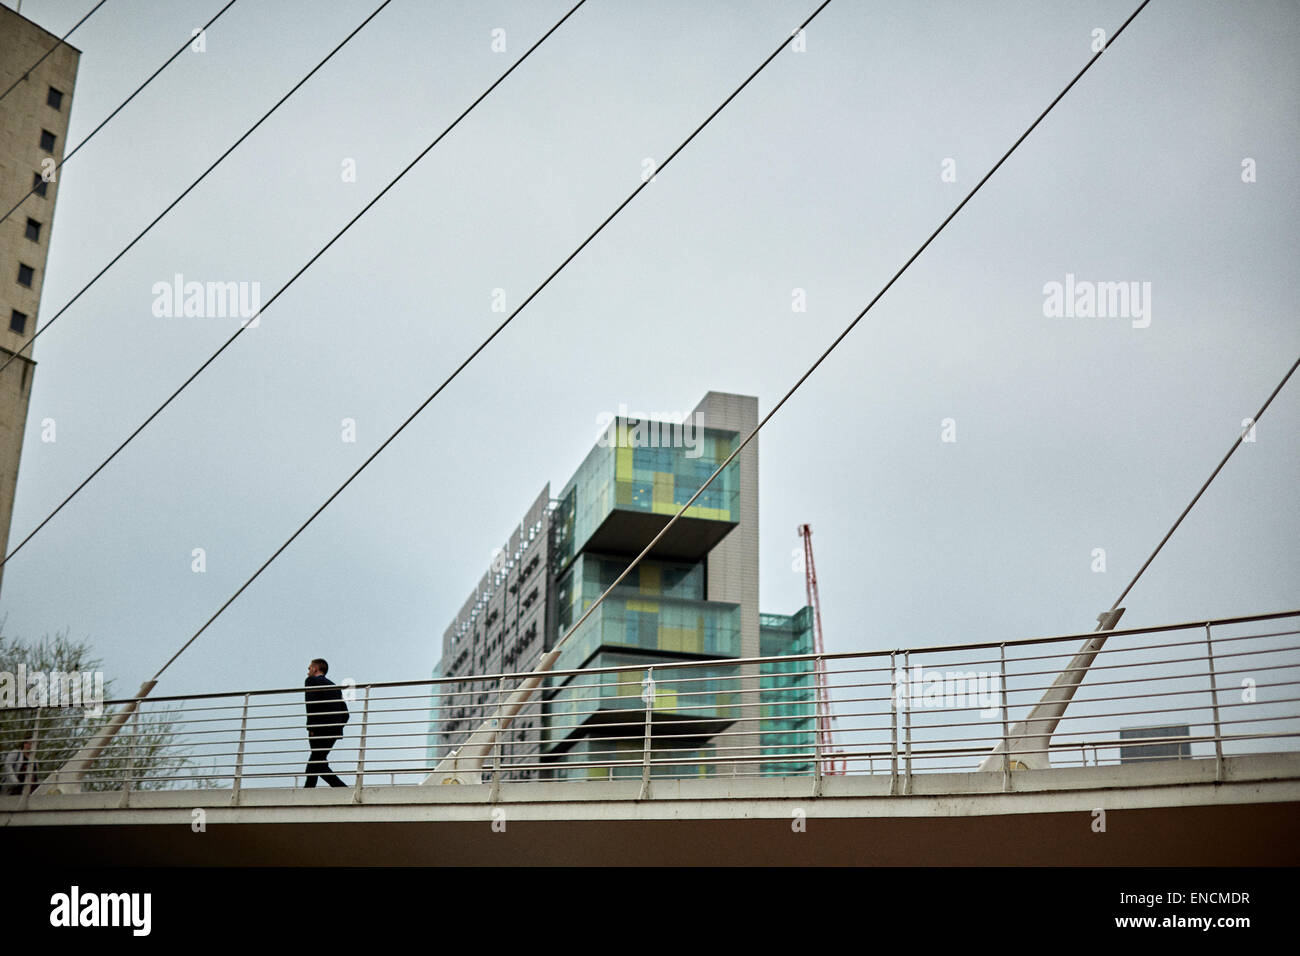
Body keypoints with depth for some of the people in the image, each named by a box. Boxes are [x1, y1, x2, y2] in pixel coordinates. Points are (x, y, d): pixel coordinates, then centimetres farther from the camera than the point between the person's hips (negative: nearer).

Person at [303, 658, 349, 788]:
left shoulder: (311, 681, 2)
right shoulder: (335, 686, 23)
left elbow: (311, 704, -13)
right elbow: (345, 714, 17)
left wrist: (311, 728, -11)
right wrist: (336, 729, 15)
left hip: (320, 729, -7)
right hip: (335, 731, 8)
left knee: (320, 765, -6)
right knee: (313, 763, 15)